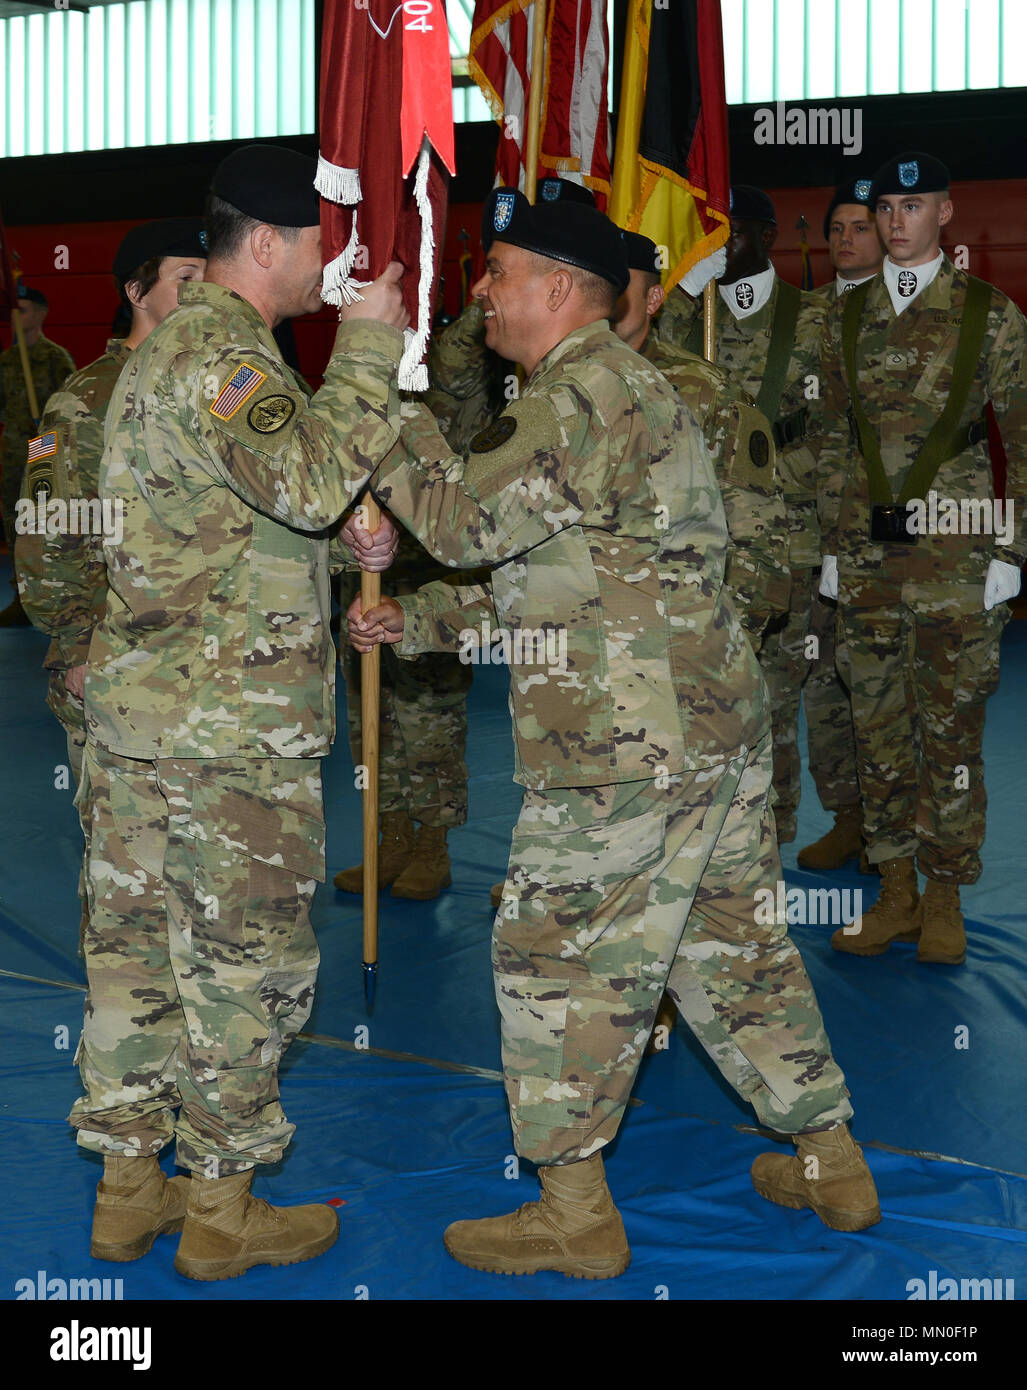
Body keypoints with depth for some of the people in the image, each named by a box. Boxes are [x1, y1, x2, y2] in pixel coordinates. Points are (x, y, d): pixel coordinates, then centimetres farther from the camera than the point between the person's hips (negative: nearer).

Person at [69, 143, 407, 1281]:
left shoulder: (172, 346, 19)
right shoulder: (221, 356, -15)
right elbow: (310, 477, -32)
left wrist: (341, 539, 12)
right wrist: (369, 344, -21)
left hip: (138, 705, 10)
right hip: (230, 727, -10)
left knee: (137, 943, 14)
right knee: (243, 963, 2)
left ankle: (128, 1185, 26)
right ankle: (221, 1211, 14)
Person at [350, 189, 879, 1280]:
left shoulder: (583, 392, -13)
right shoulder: (618, 386, 21)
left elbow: (466, 521, -18)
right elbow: (540, 578, 23)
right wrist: (415, 621, 16)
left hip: (630, 750, -10)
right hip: (719, 734, 10)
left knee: (557, 957, 0)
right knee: (733, 947, 18)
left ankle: (574, 1215, 10)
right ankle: (832, 1164, 28)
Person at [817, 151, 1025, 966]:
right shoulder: (850, 319, 10)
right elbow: (833, 441, 13)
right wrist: (833, 545, 9)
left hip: (955, 555, -3)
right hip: (868, 556, 3)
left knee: (950, 732, 1)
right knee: (878, 729, 7)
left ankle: (944, 901, 14)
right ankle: (896, 893, 19)